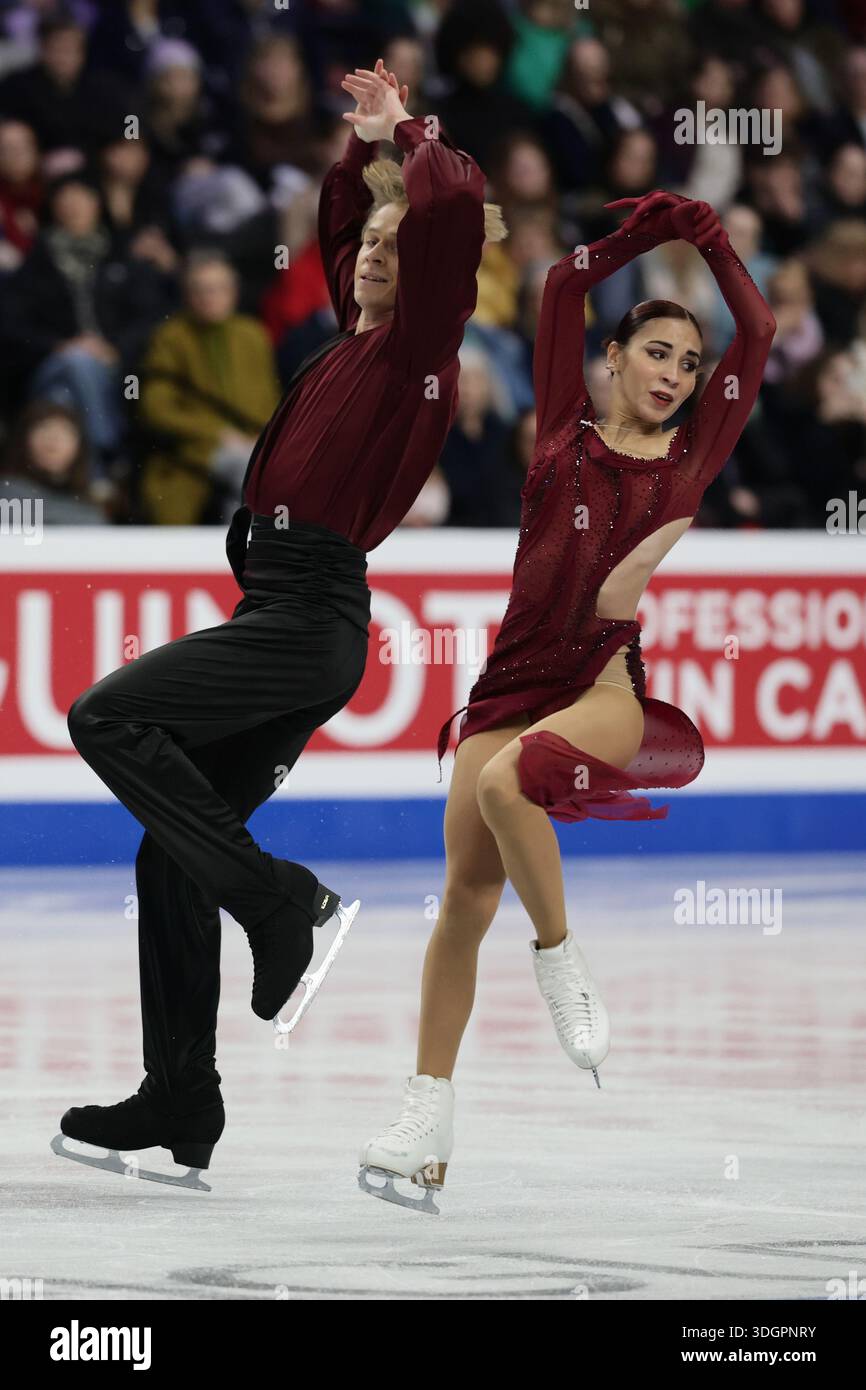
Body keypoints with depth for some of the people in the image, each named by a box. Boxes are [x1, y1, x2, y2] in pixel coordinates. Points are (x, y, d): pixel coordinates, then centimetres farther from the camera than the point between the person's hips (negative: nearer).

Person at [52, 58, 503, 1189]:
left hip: (311, 616, -9)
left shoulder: (419, 350, -4)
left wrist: (410, 133, -3)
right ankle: (179, 1107, 7)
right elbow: (339, 228, 38)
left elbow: (450, 207, -19)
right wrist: (364, 146, 27)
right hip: (284, 615, 9)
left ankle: (283, 902, -20)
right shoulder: (359, 342, 19)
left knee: (109, 718, -23)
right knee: (173, 857, 6)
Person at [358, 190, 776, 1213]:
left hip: (614, 685, -2)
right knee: (466, 891, -4)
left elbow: (757, 333, 10)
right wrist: (638, 236, 16)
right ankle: (427, 1119, 1)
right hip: (514, 677, 2)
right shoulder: (563, 435, 14)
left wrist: (710, 242, 16)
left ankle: (559, 960, -10)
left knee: (507, 781, -33)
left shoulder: (691, 459, 12)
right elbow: (562, 291, 13)